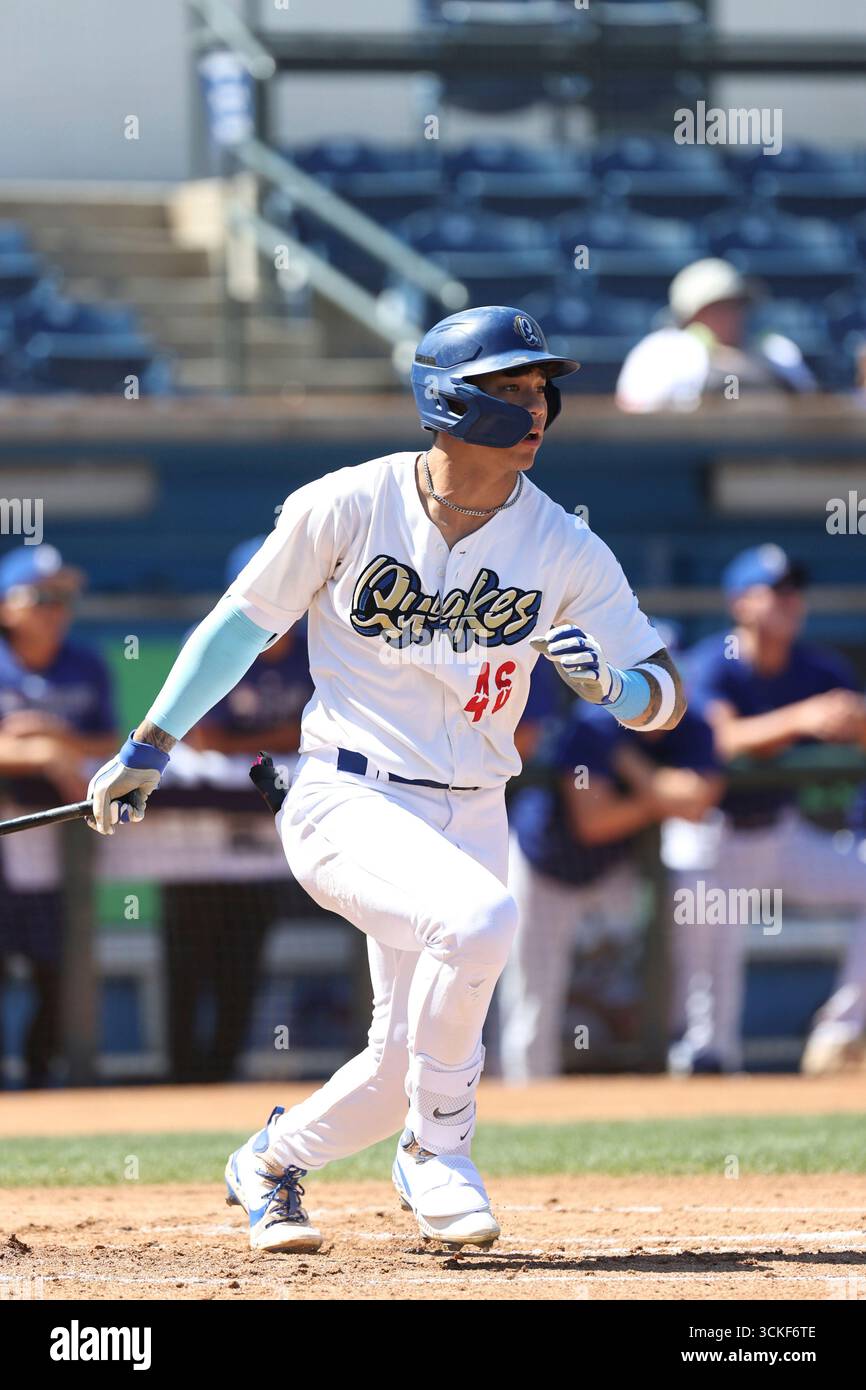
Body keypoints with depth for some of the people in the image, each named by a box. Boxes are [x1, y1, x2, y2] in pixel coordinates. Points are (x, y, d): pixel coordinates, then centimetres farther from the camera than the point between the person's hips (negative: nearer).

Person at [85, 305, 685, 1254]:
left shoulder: (565, 552, -2)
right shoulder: (346, 507, -8)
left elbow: (664, 697, 1)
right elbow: (245, 621, 4)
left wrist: (610, 686, -22)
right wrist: (149, 748, 8)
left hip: (469, 815, 4)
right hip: (345, 799, -4)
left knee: (407, 1065, 1)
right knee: (479, 917, -32)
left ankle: (274, 1159, 34)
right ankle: (437, 1155, -11)